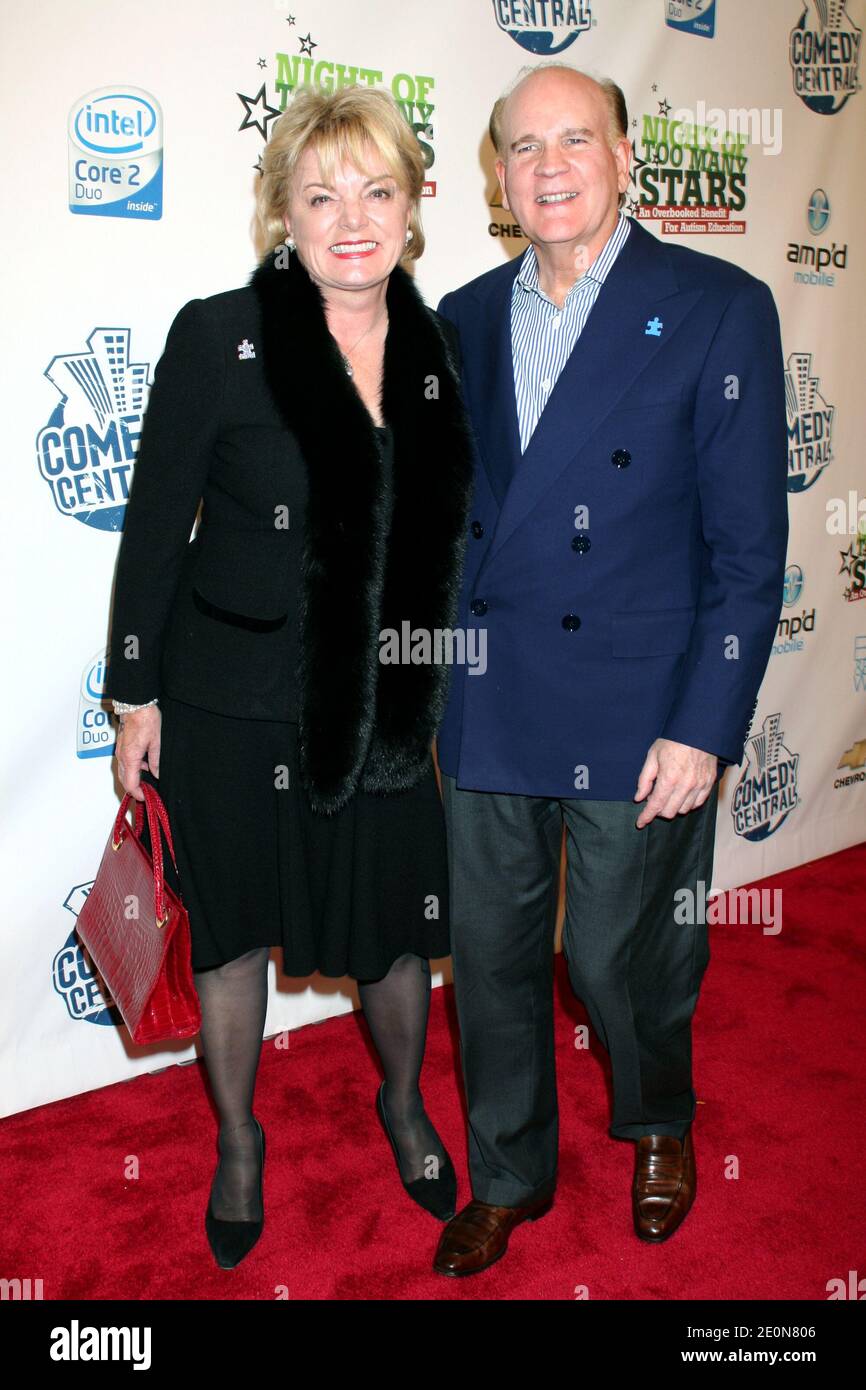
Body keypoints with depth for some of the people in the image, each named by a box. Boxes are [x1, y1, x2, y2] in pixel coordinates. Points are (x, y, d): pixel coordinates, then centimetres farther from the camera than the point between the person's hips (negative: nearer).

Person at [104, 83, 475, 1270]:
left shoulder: (439, 348, 3)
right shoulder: (218, 338, -10)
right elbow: (155, 525, -6)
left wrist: (456, 687, 12)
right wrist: (137, 695, -5)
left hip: (392, 710, 3)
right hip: (233, 703, -3)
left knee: (395, 936, 15)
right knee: (235, 936, 14)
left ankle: (404, 1105, 46)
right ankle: (238, 1141, 41)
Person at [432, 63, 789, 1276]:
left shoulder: (718, 308, -4)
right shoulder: (465, 320, 10)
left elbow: (750, 543, -8)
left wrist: (704, 726, -13)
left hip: (637, 716, -4)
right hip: (486, 714, 4)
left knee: (619, 958, 9)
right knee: (490, 957, 13)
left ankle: (659, 1126, 44)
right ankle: (508, 1176, 38)